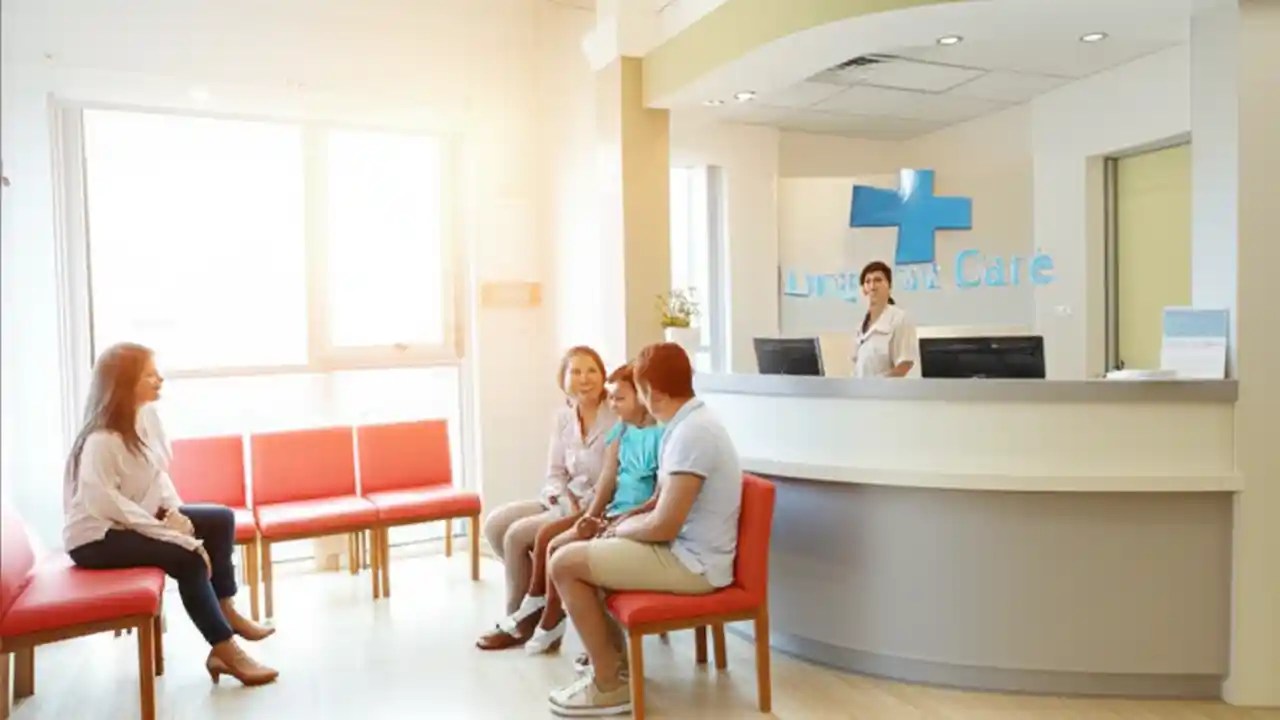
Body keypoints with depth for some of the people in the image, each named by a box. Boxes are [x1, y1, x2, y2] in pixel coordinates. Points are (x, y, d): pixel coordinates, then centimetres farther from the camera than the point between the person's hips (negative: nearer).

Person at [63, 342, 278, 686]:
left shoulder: (147, 415, -2)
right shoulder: (100, 442, -26)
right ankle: (226, 650, -14)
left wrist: (173, 511, -9)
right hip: (95, 537, -9)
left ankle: (226, 612, 10)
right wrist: (169, 534, -28)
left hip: (138, 519, 9)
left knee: (221, 520, 2)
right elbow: (107, 505, -28)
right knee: (186, 556, -24)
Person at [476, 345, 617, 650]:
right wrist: (562, 497, -13)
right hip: (565, 501, 8)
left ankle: (519, 617, 6)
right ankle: (539, 598, 9)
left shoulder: (616, 419, -17)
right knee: (495, 523, -3)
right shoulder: (564, 416, 5)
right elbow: (554, 473, 7)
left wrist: (581, 508, -22)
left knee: (517, 534, -16)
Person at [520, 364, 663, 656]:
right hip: (613, 513, 9)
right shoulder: (622, 430, 12)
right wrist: (592, 515, -6)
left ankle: (551, 621, 6)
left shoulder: (663, 435, -16)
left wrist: (622, 522, -22)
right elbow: (608, 478, 7)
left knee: (560, 547, -14)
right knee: (546, 534, -1)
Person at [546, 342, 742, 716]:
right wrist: (620, 522, 8)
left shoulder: (690, 434, -24)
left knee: (565, 563, -10)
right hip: (687, 552, 10)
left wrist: (619, 530, -6)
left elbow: (663, 526, -25)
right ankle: (612, 656, 24)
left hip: (691, 563, -10)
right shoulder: (691, 422, 8)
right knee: (582, 552, 19)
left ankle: (609, 684, 1)